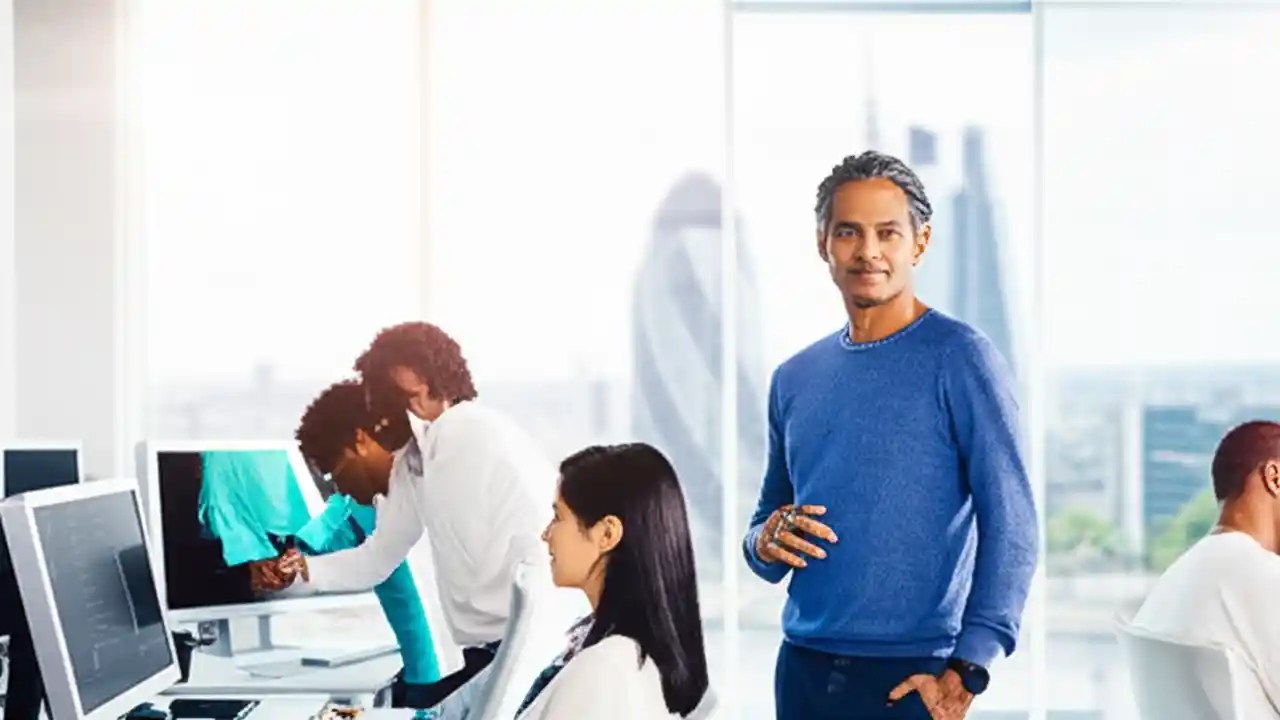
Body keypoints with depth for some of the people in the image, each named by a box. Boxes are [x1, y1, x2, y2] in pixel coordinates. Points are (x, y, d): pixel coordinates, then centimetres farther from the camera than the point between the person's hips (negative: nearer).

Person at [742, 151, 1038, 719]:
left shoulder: (959, 359, -7)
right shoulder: (795, 378, 10)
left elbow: (1009, 526, -12)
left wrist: (966, 671, -17)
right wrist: (765, 543, -3)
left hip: (910, 674, -5)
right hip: (802, 667, 5)